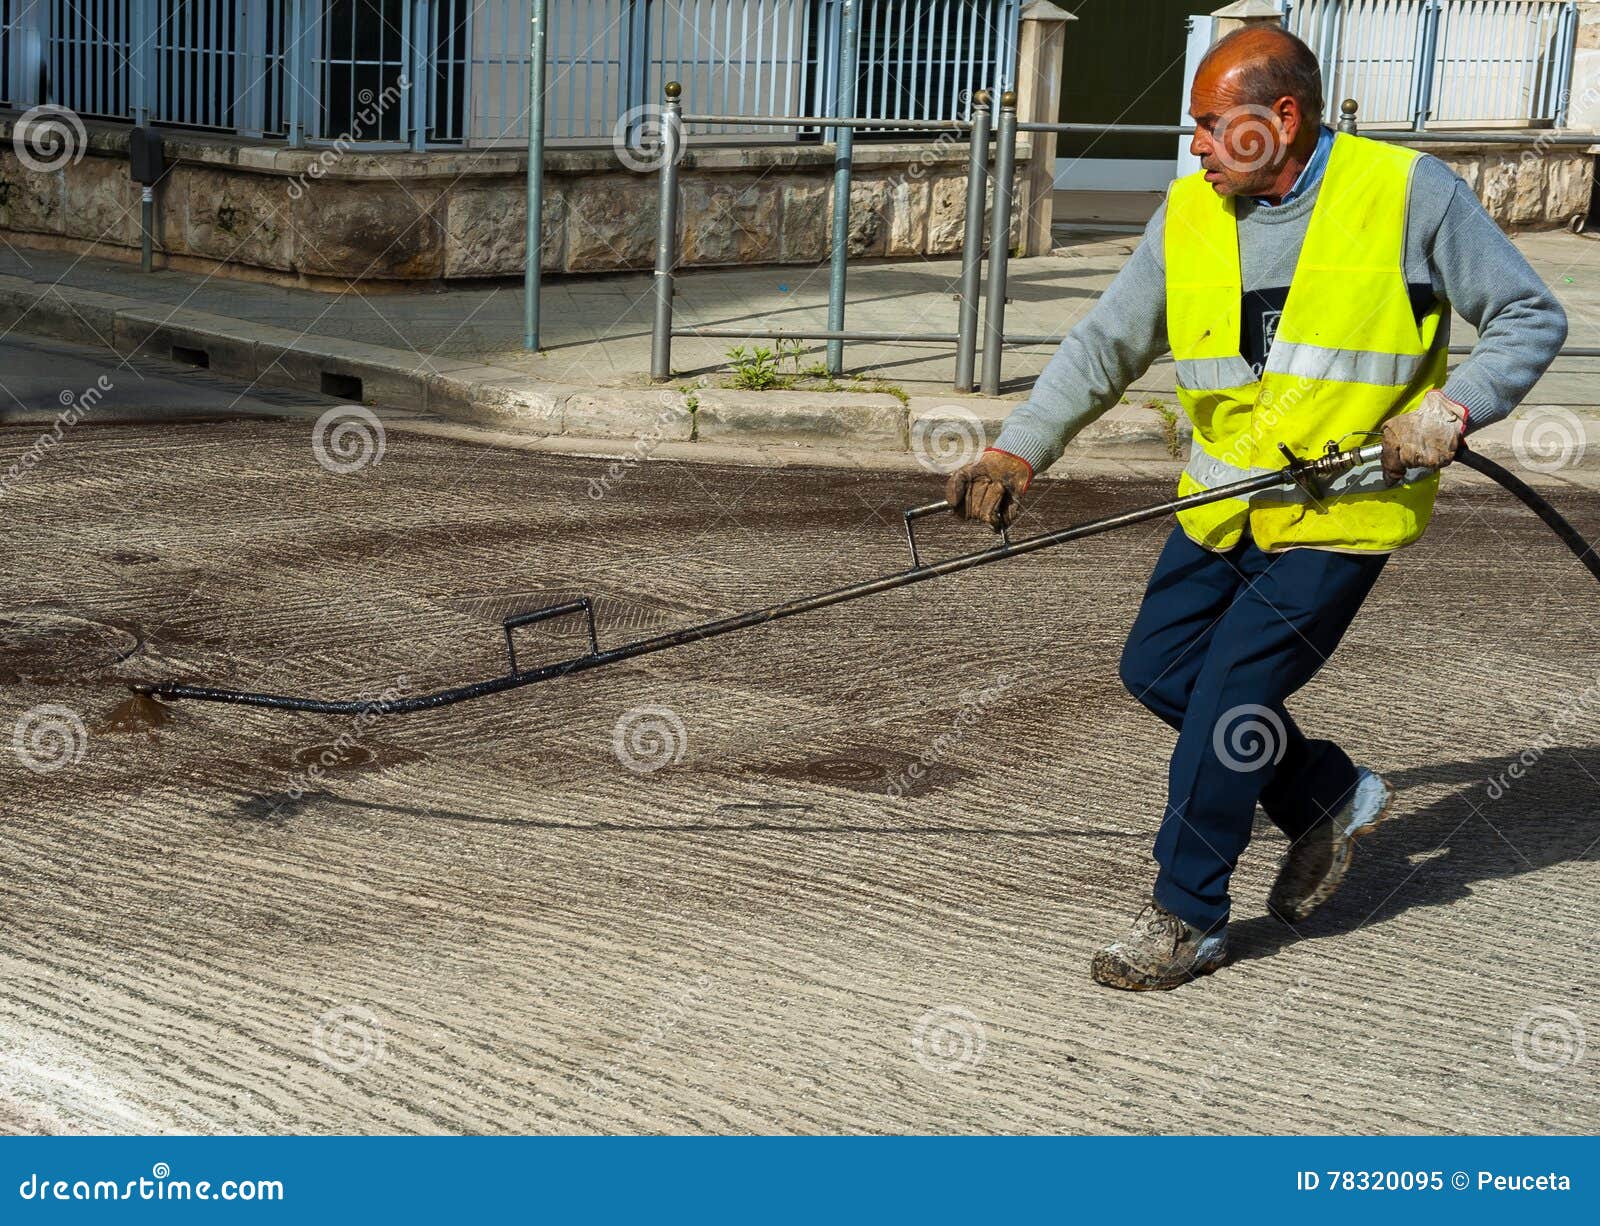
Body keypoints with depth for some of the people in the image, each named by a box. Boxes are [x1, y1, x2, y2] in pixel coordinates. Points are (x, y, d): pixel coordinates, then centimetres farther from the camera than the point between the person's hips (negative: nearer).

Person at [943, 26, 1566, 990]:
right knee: (1158, 669, 9)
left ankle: (1188, 919, 8)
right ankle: (1330, 797, 29)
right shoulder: (1190, 213, 3)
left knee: (1227, 702, -9)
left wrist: (1453, 410, -17)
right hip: (1224, 507, 6)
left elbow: (1531, 320, -2)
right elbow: (1104, 348, 4)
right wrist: (1019, 451, -7)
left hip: (1341, 515, -6)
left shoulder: (1411, 193, -10)